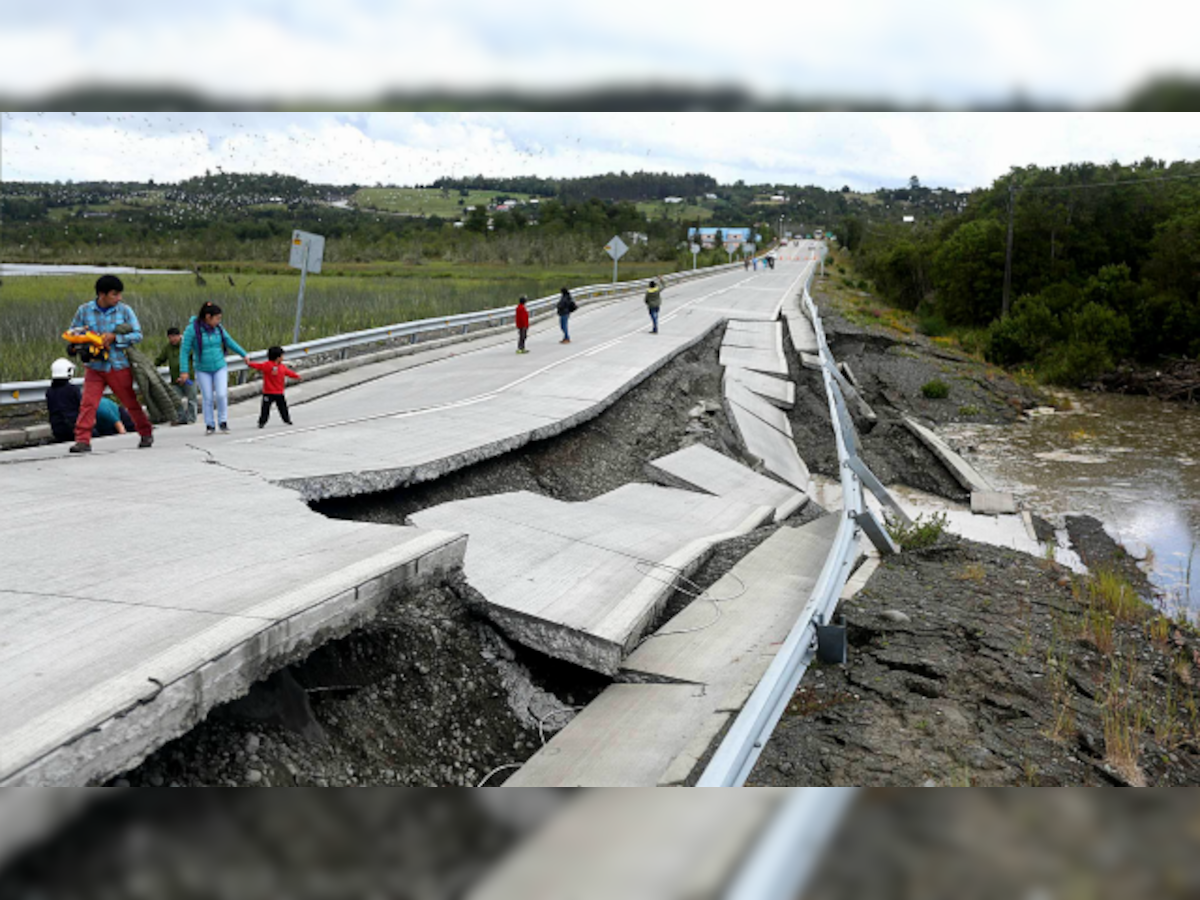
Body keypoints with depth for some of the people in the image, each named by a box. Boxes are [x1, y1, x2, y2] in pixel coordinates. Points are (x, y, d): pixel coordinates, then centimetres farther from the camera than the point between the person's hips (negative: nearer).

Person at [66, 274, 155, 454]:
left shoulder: (124, 310, -2)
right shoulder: (84, 311, 1)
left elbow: (138, 335, -5)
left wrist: (115, 337, -19)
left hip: (119, 366, -1)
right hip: (95, 367, 1)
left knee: (131, 402, 10)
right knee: (88, 403, -9)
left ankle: (146, 434, 27)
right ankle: (82, 440, -8)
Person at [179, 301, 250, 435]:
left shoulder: (218, 328, -4)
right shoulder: (192, 329, -15)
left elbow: (229, 342, 11)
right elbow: (184, 351, -12)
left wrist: (244, 355, 16)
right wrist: (184, 371, -15)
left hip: (220, 367, 2)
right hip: (203, 370, -2)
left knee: (221, 395, -9)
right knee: (207, 398, 2)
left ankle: (223, 422, 8)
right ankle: (209, 425, 16)